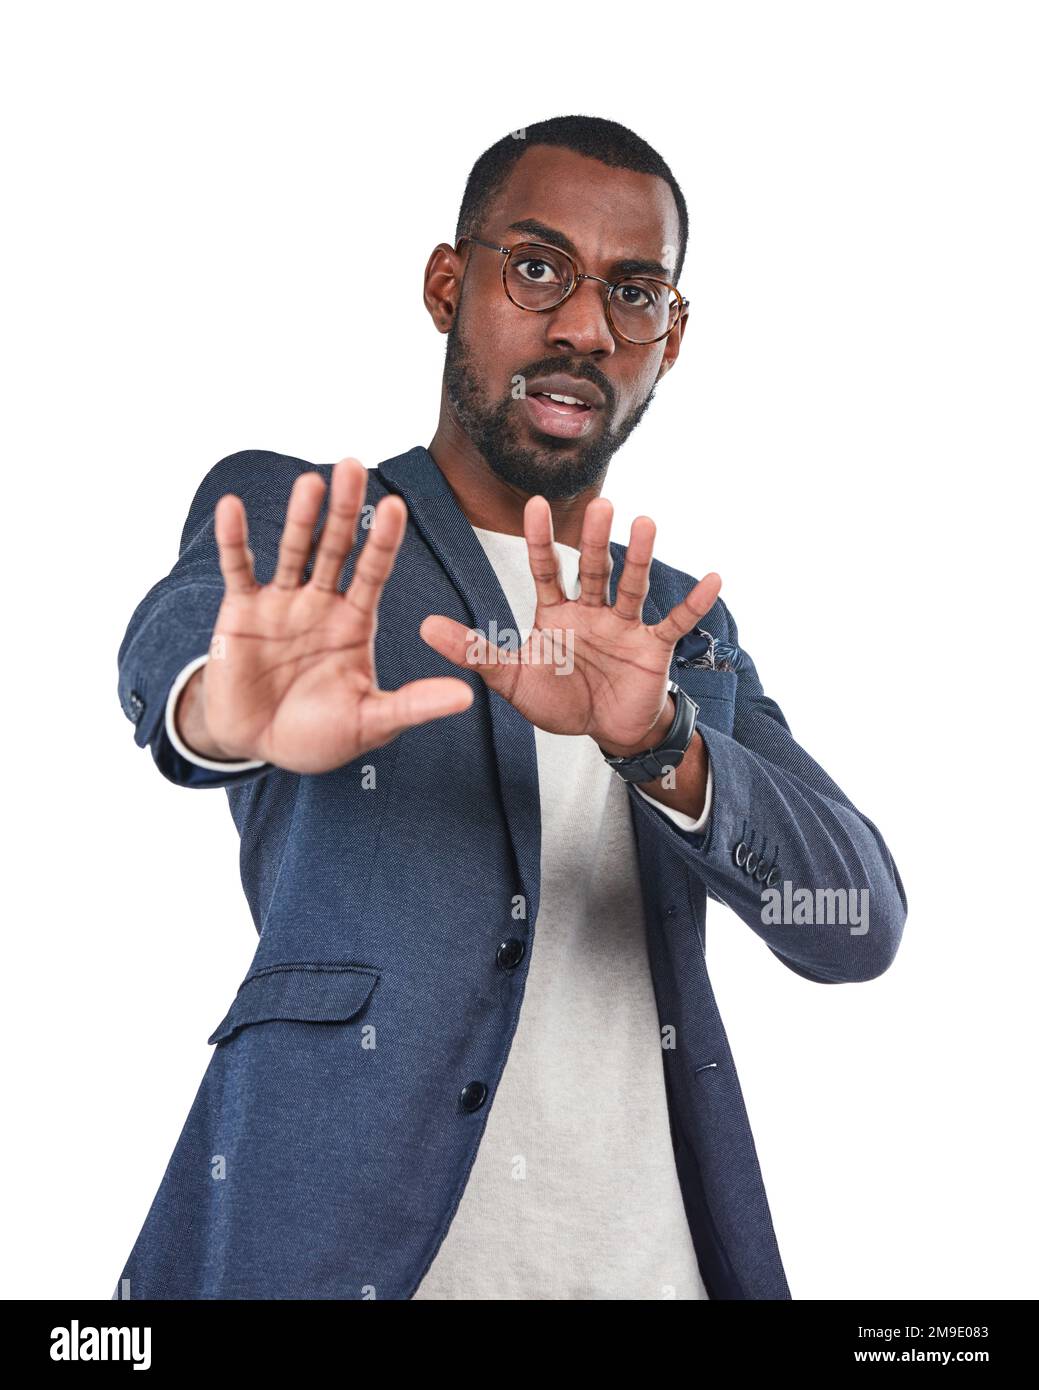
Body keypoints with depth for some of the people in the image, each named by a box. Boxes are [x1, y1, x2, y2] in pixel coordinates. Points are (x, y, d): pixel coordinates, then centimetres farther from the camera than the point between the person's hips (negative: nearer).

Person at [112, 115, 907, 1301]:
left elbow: (858, 925, -2)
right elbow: (173, 638, -21)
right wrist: (225, 710, -44)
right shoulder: (278, 522, 1)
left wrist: (658, 739, -20)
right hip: (338, 1252, -3)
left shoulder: (686, 630, 11)